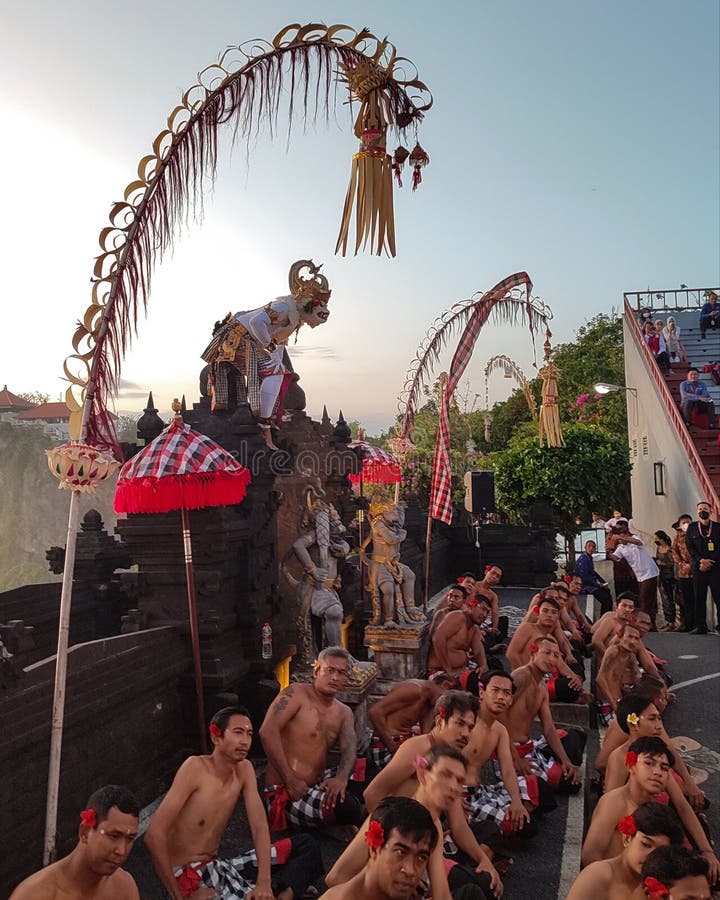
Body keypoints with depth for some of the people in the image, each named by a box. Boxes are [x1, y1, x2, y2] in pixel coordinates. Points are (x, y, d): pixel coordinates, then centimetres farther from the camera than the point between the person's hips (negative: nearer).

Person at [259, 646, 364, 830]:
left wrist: (342, 777, -29)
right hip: (284, 792, -8)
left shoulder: (344, 713, 12)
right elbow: (267, 732, -22)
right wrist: (290, 780, -25)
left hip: (318, 783, 8)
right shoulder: (296, 694, -9)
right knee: (346, 806, -29)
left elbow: (349, 748, -6)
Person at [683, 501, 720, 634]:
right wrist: (701, 560, -9)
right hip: (698, 568, 2)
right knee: (699, 598, 1)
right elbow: (689, 547, 5)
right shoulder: (692, 527, 12)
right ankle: (700, 627, 5)